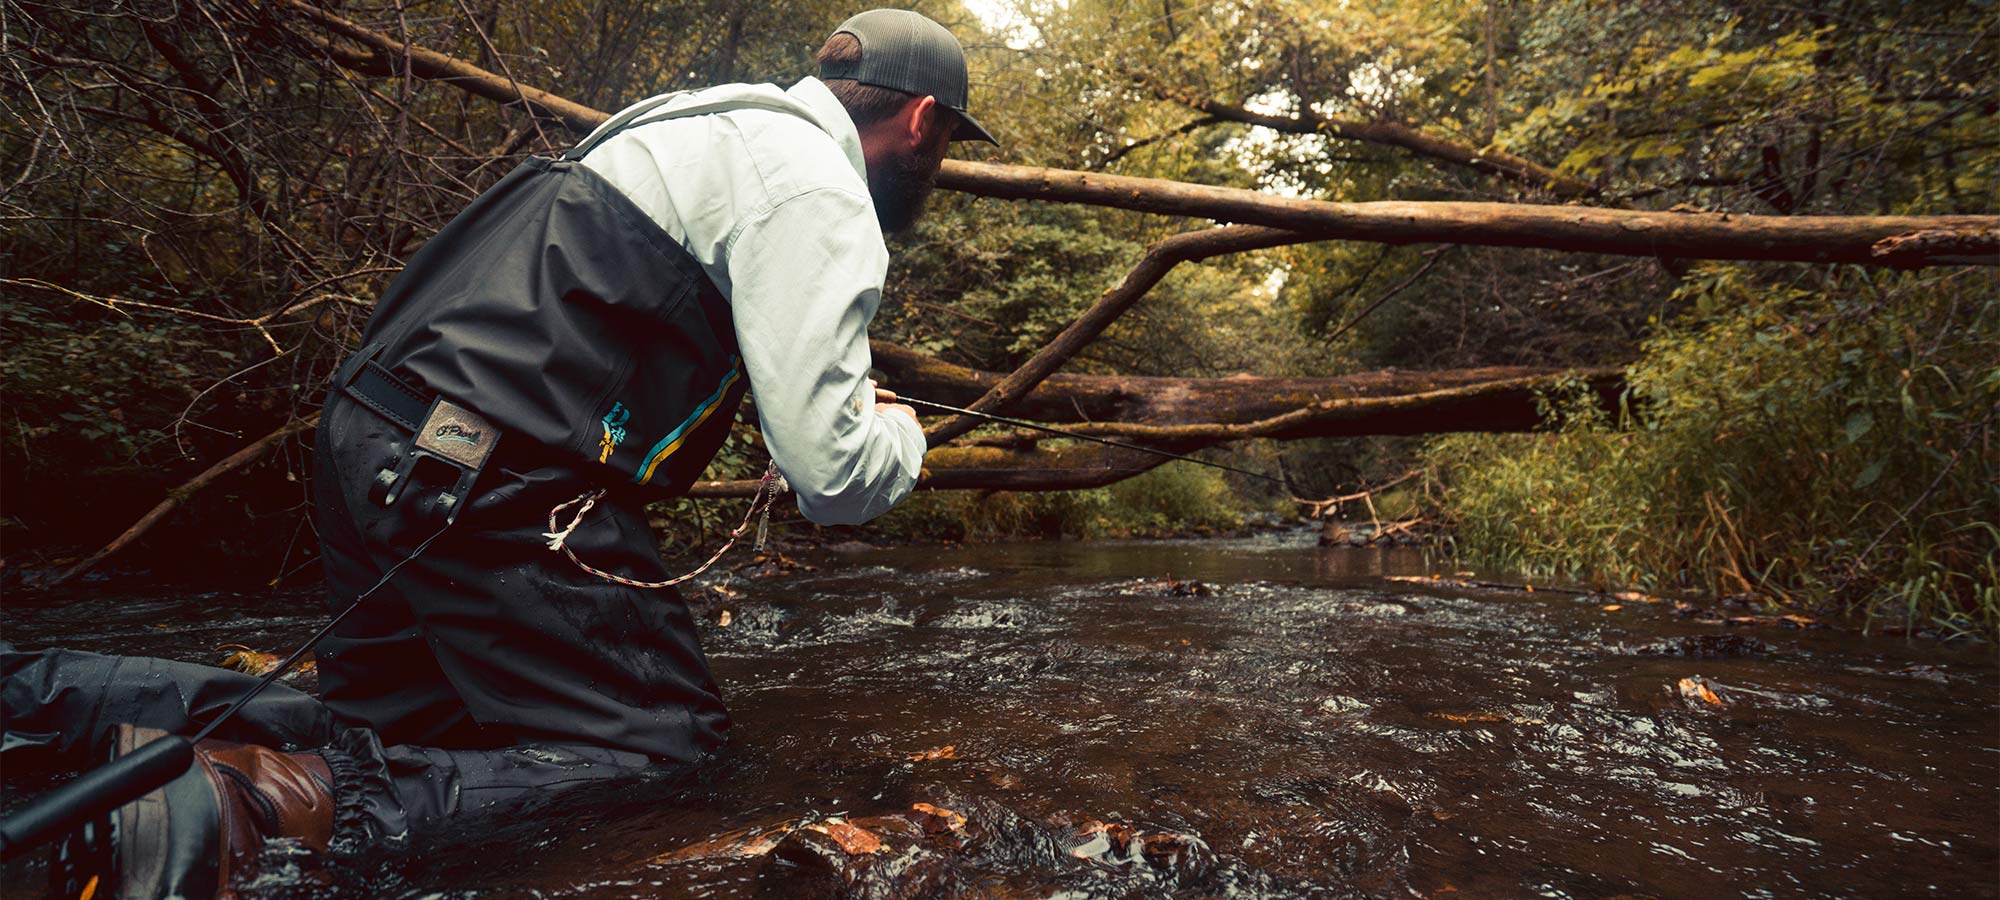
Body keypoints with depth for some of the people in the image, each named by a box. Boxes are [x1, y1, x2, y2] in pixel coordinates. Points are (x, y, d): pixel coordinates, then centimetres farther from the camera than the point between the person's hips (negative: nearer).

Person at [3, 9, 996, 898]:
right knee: (667, 749, -5)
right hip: (487, 486, -10)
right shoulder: (818, 188, -8)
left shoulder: (708, 123, 23)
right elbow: (831, 475, -14)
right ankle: (262, 802, -21)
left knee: (402, 729, 20)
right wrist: (900, 432, 10)